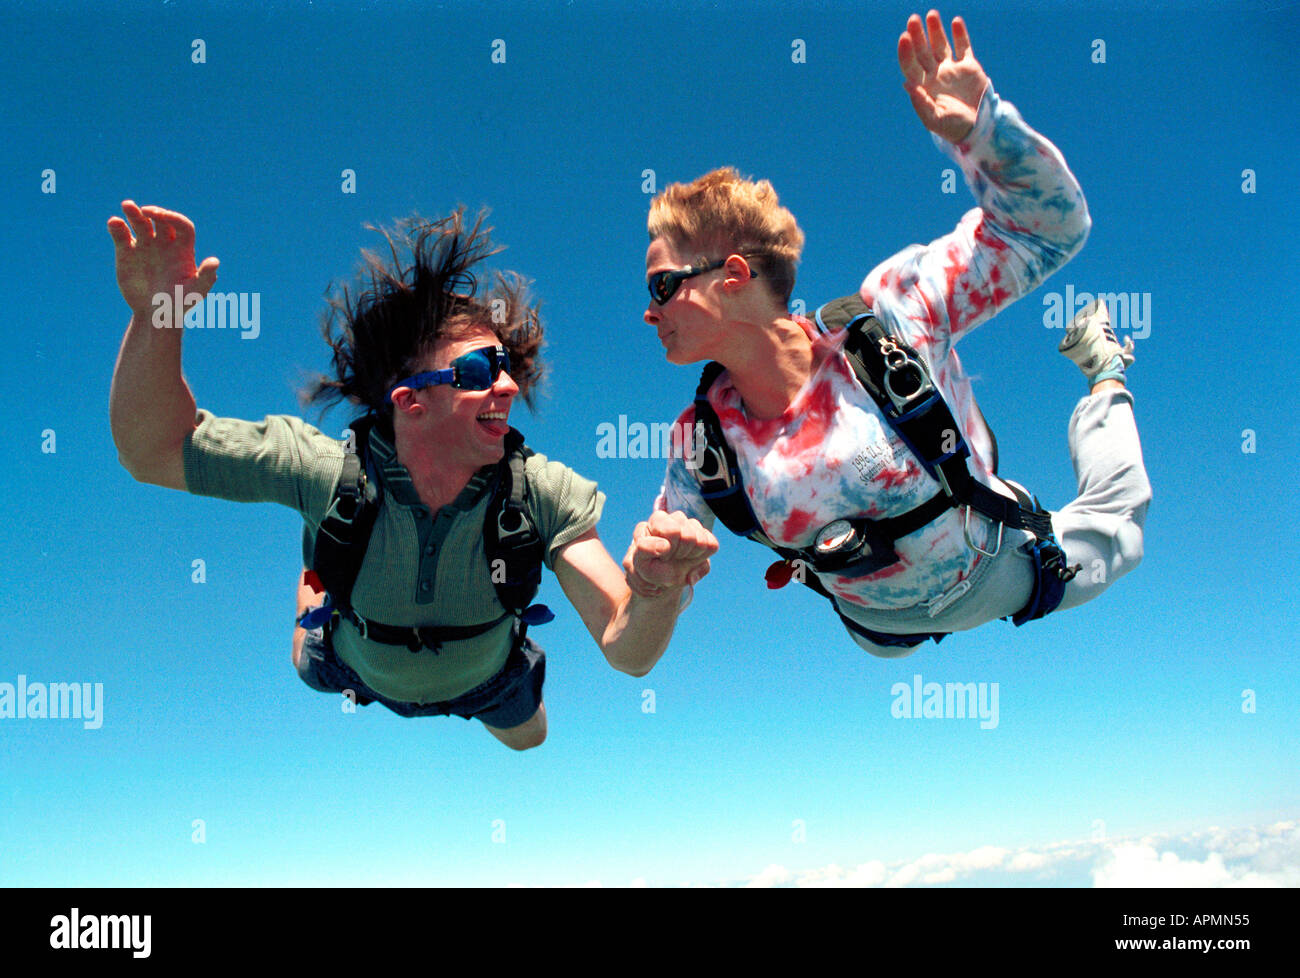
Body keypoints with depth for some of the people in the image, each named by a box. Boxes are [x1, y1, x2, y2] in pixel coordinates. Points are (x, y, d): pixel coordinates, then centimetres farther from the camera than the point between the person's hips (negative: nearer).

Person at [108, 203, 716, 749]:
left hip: (486, 679, 1)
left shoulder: (546, 493, -37)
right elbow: (152, 450, -34)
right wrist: (156, 318, -52)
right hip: (355, 671, 0)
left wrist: (655, 593, -67)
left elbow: (627, 653, -42)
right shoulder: (325, 471, -38)